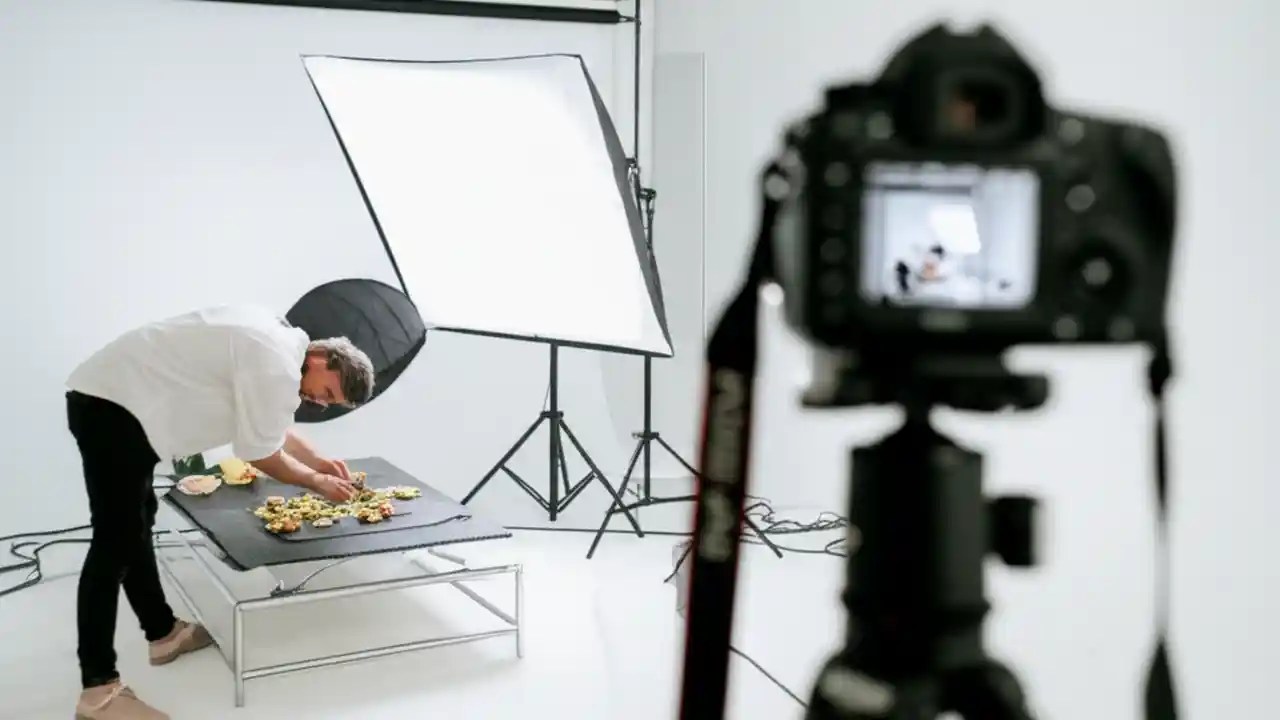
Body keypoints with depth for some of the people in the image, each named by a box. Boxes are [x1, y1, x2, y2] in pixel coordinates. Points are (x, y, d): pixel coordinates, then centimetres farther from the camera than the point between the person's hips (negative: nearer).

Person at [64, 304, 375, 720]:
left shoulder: (276, 343, 12)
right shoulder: (278, 368, -19)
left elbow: (272, 427, 26)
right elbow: (261, 455, -9)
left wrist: (319, 461, 25)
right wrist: (317, 483, 4)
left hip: (110, 396, 11)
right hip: (111, 407, -11)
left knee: (136, 522, 20)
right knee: (117, 543, -10)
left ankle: (163, 632, 35)